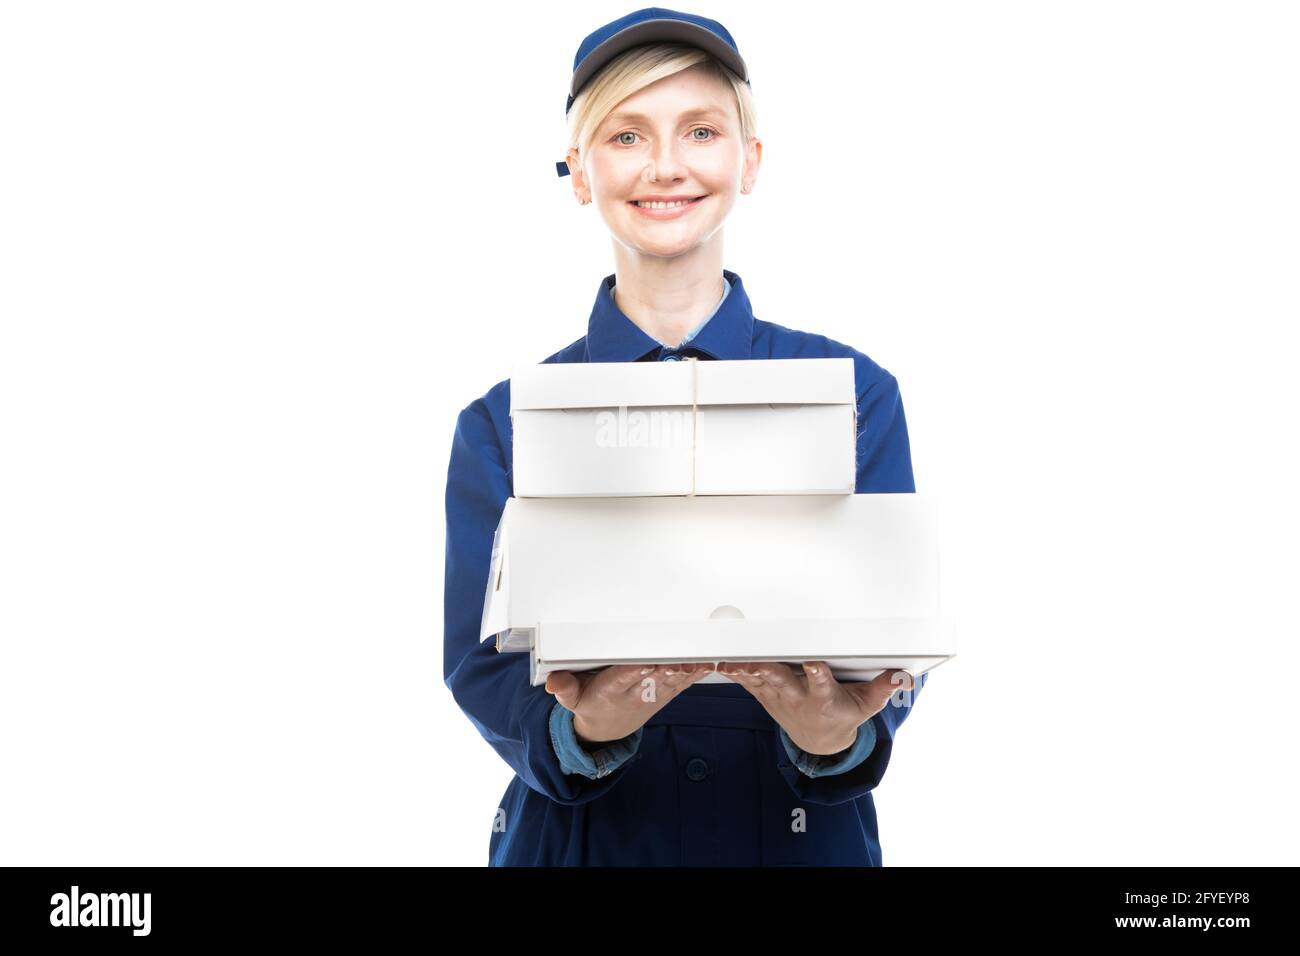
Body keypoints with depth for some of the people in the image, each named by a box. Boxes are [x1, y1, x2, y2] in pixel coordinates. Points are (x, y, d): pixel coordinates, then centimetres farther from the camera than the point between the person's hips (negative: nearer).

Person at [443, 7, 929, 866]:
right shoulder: (504, 421, 0)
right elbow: (482, 665, -7)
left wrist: (835, 734, -28)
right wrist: (585, 726, -28)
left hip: (801, 836, 0)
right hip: (574, 837, 0)